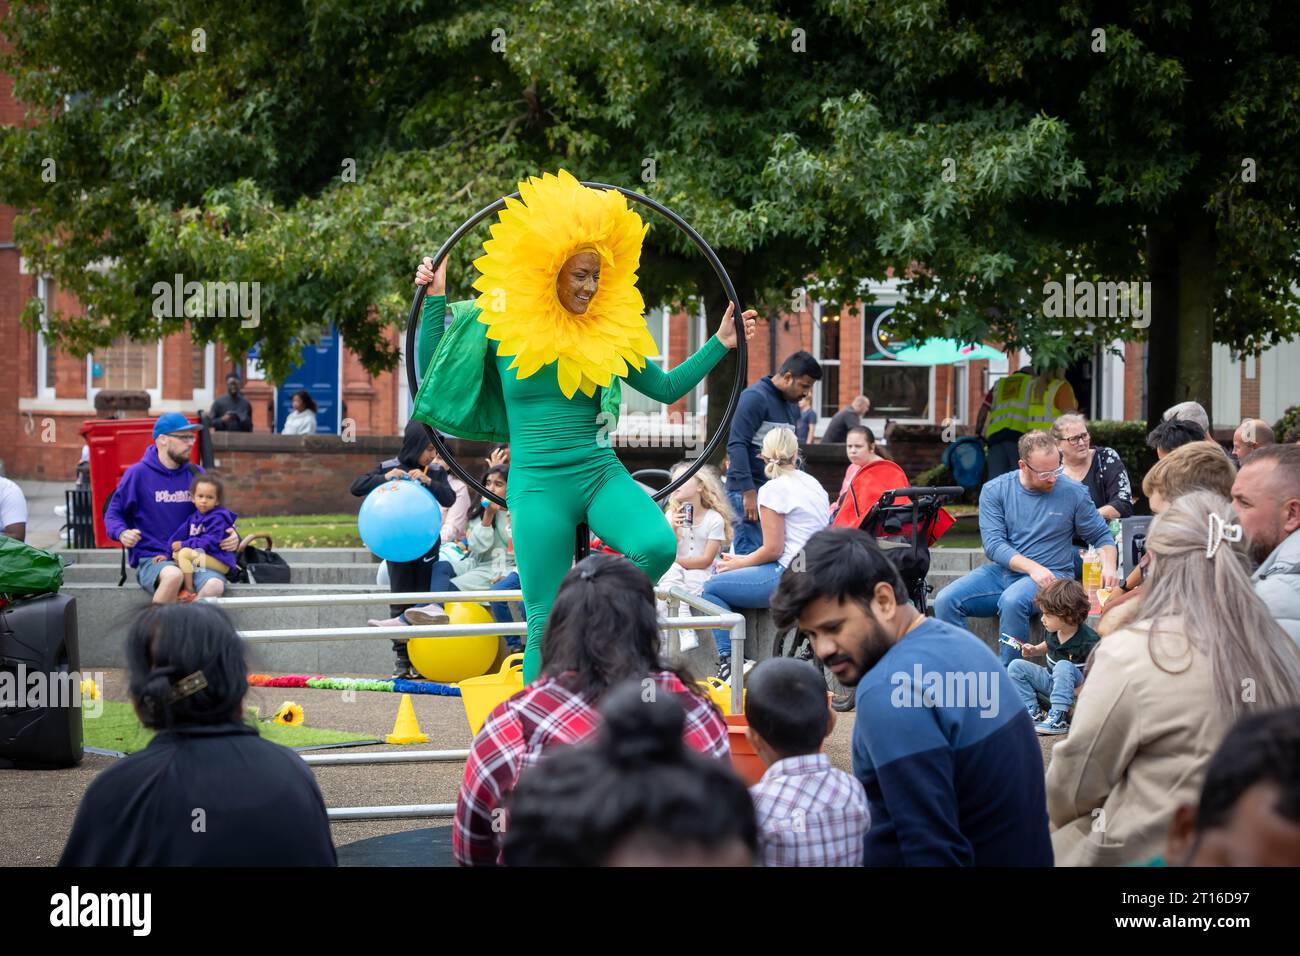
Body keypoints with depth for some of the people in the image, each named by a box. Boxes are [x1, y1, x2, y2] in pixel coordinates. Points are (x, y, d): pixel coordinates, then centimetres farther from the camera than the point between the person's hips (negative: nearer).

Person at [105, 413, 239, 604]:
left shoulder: (196, 474, 12)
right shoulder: (138, 474, 2)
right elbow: (113, 514, 9)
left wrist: (232, 536, 3)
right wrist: (122, 533, -14)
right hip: (151, 559, -3)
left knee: (215, 585, -31)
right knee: (173, 575, -39)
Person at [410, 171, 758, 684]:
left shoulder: (611, 331, 10)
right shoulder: (500, 324, 2)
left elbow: (666, 388, 17)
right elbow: (433, 375, 8)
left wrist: (720, 344, 11)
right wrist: (435, 300, 3)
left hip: (602, 474, 3)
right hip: (539, 484, -3)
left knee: (658, 545, -28)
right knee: (546, 628, -5)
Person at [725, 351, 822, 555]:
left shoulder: (792, 405, 18)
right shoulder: (755, 398, -9)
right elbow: (736, 445, -16)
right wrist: (748, 491, -21)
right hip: (751, 490, -8)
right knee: (751, 553, -12)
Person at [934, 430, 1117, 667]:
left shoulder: (1073, 492, 2)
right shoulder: (994, 491, 2)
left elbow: (1102, 536, 11)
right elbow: (993, 544, -7)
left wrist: (1108, 566, -11)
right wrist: (1032, 567, -23)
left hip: (1051, 576, -3)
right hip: (1002, 572, 3)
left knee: (1012, 601, -37)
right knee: (946, 601, -21)